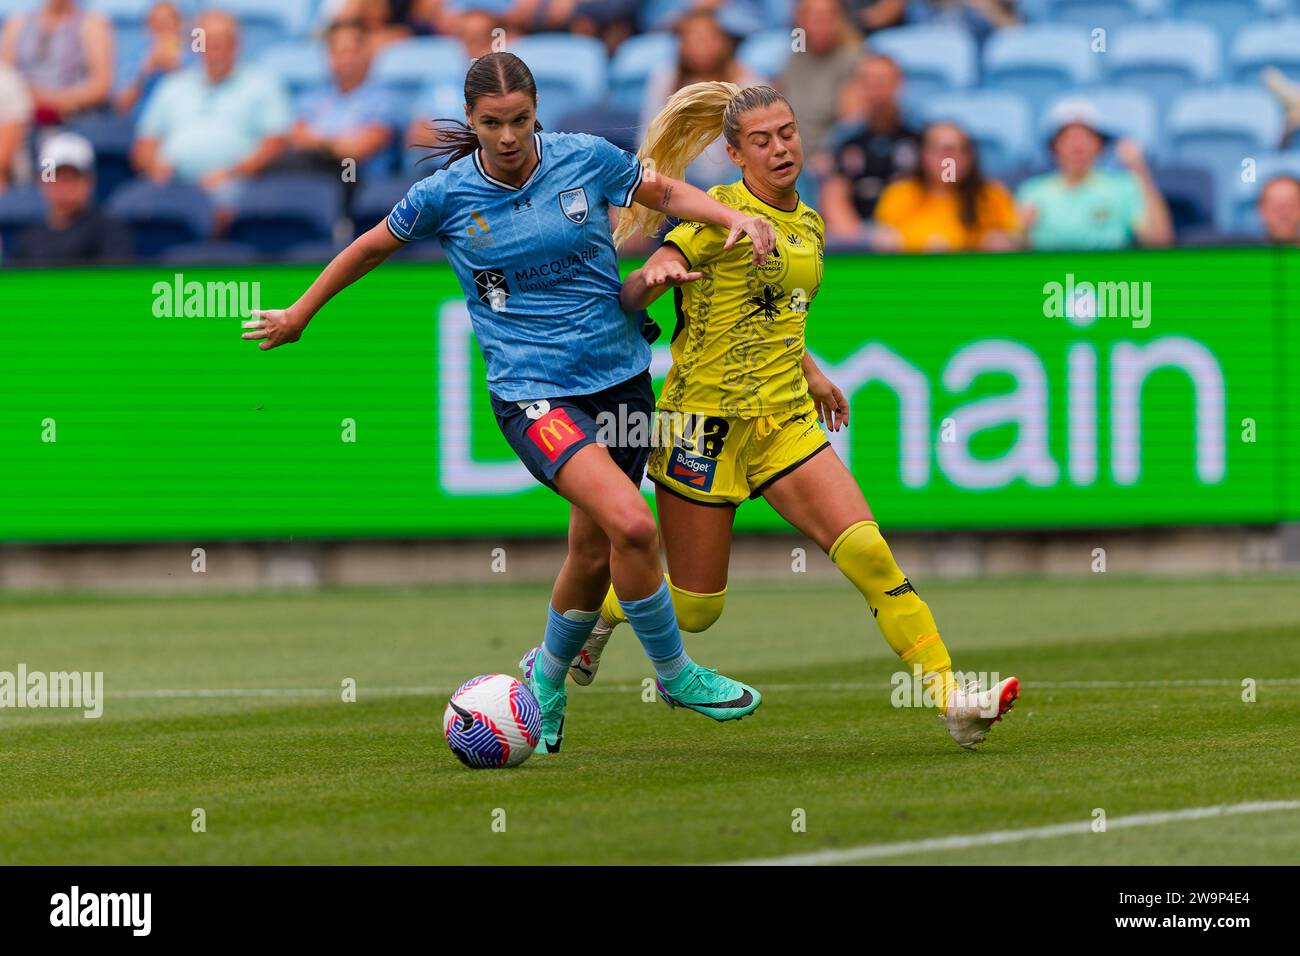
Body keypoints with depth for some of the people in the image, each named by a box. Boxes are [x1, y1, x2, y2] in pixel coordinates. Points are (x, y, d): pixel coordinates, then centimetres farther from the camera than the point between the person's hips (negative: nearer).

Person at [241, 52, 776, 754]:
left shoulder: (585, 159, -3)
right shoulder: (446, 195, -7)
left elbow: (665, 193, 15)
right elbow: (372, 248, 11)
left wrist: (737, 218, -1)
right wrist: (299, 315, 22)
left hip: (619, 374, 4)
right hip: (531, 392, -4)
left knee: (593, 553, 11)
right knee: (631, 524, -23)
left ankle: (546, 676, 39)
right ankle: (674, 673, -3)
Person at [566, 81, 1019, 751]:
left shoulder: (808, 225, 12)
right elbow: (629, 295, -16)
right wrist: (653, 276, -37)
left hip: (786, 420, 5)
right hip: (707, 421, -5)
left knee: (867, 552, -14)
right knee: (694, 608, 3)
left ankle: (948, 696, -17)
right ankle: (593, 612, 35)